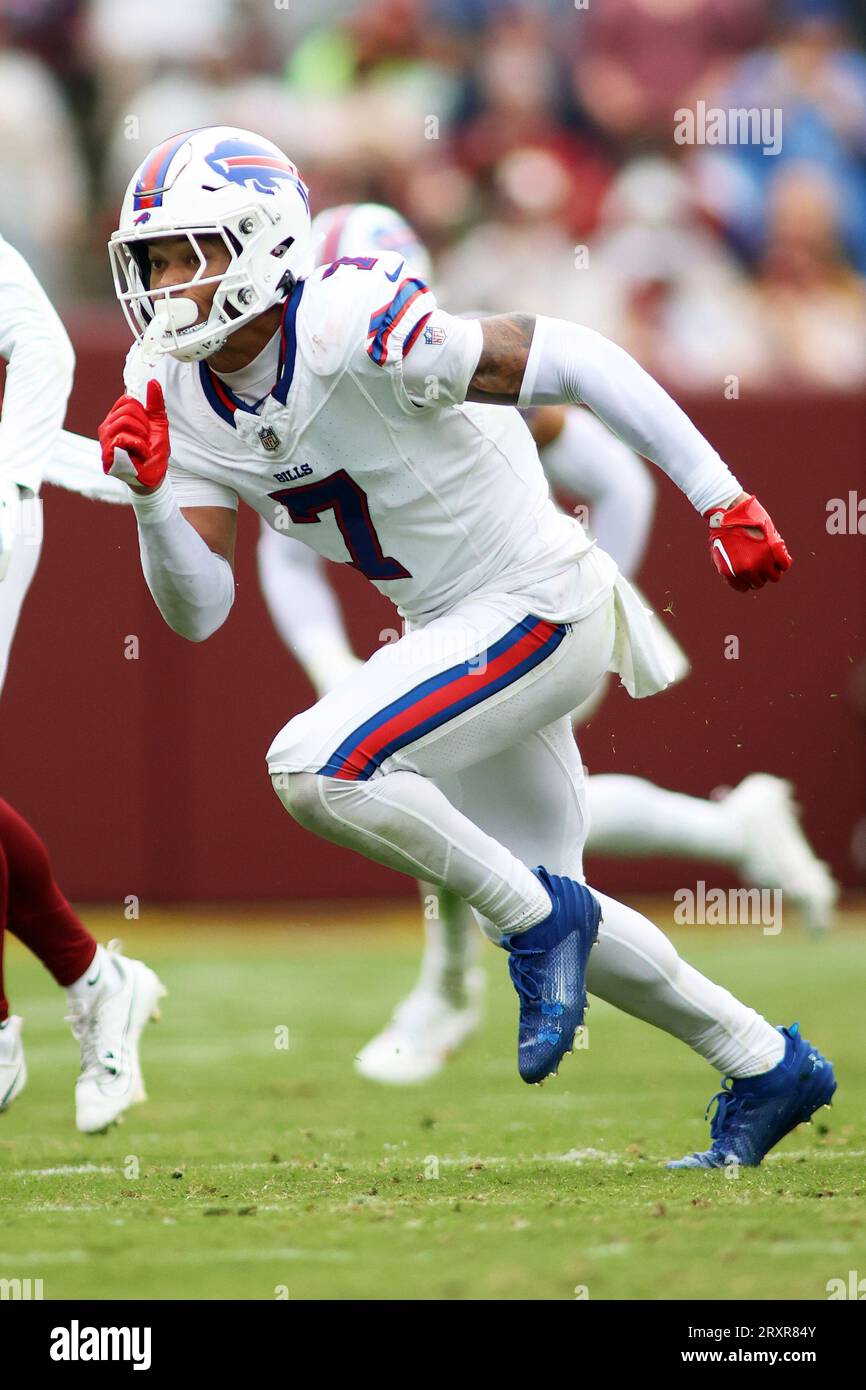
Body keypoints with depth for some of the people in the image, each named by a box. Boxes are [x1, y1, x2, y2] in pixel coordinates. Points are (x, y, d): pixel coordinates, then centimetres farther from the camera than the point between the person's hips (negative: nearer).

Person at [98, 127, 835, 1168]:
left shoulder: (353, 329, -27)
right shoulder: (176, 393, -3)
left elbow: (570, 360, -23)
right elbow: (197, 613, -3)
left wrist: (722, 501, -22)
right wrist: (150, 495, -21)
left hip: (540, 608, -9)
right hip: (454, 632, 9)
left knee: (314, 769, -24)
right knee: (536, 910, 17)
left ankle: (540, 919, -6)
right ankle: (769, 1069, 33)